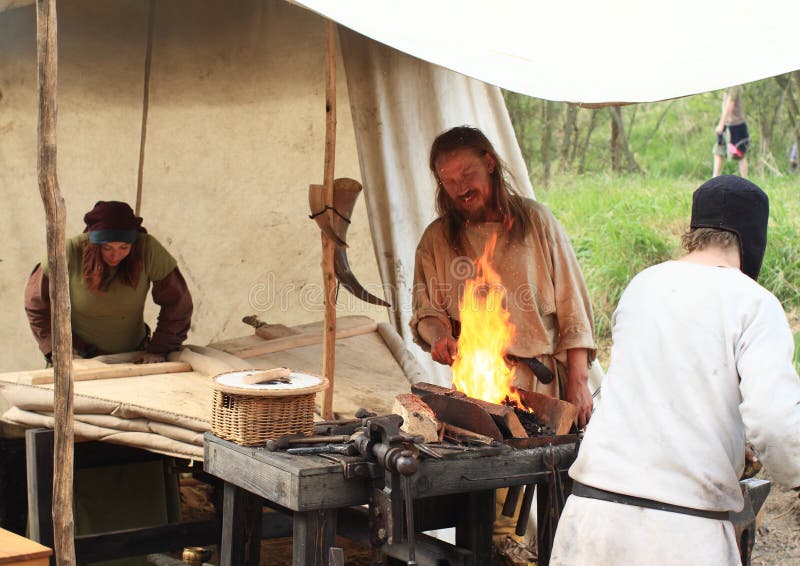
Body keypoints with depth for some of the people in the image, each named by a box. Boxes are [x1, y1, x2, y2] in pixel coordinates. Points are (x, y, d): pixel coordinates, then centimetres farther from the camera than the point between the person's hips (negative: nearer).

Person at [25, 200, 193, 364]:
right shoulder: (70, 254, -16)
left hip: (134, 357, 1)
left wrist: (158, 350, -10)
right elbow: (37, 302, -2)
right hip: (79, 360, -1)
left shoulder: (148, 250, -15)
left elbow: (177, 302, -4)